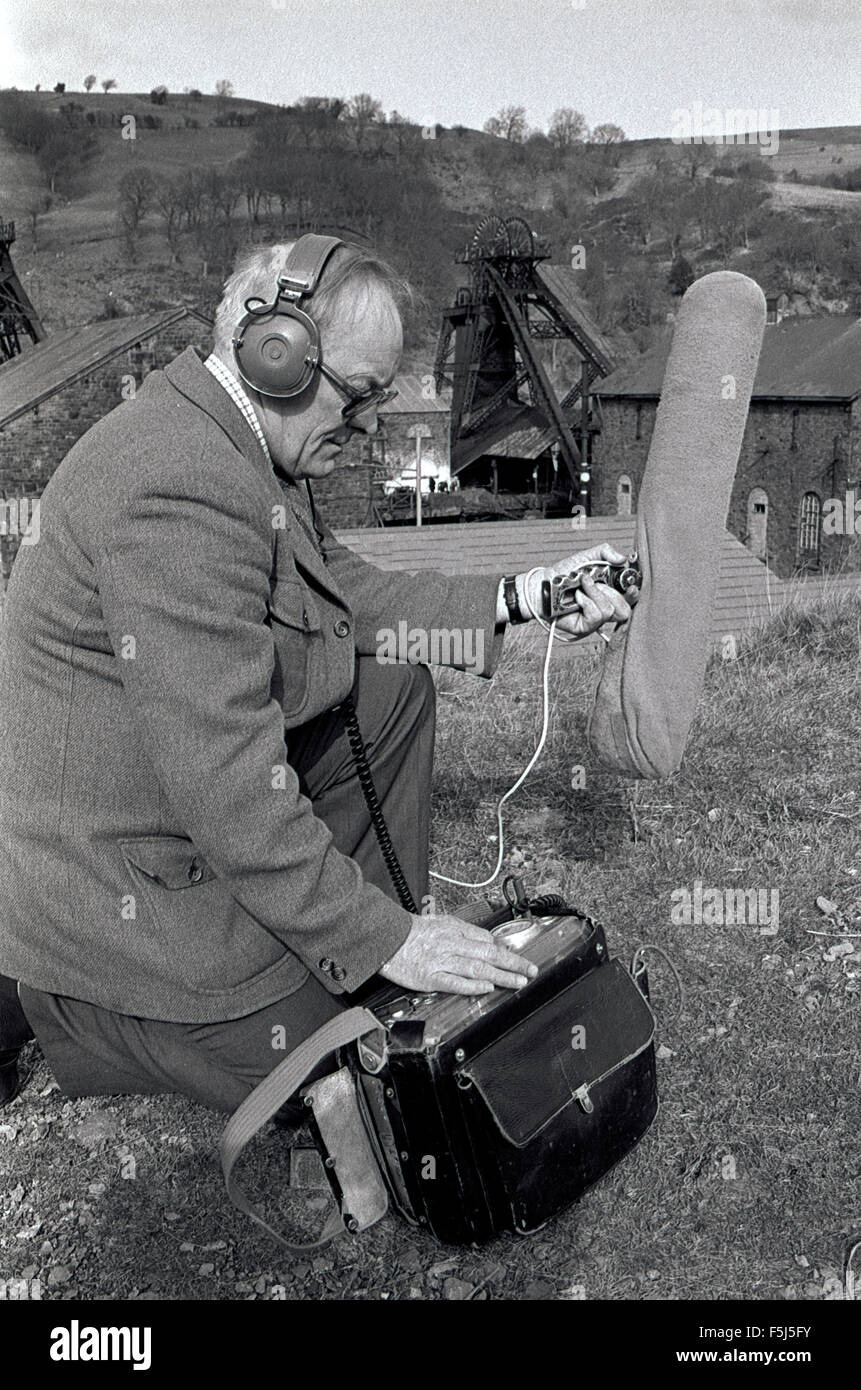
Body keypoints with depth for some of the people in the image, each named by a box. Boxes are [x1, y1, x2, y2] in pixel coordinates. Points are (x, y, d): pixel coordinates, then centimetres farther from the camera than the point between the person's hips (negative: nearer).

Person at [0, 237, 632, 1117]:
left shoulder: (243, 446, 4)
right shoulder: (179, 490, -30)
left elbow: (346, 595, 10)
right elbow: (224, 776, -32)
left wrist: (515, 599, 1)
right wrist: (379, 939, -24)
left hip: (193, 775, 10)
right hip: (115, 876, -10)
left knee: (394, 684, 9)